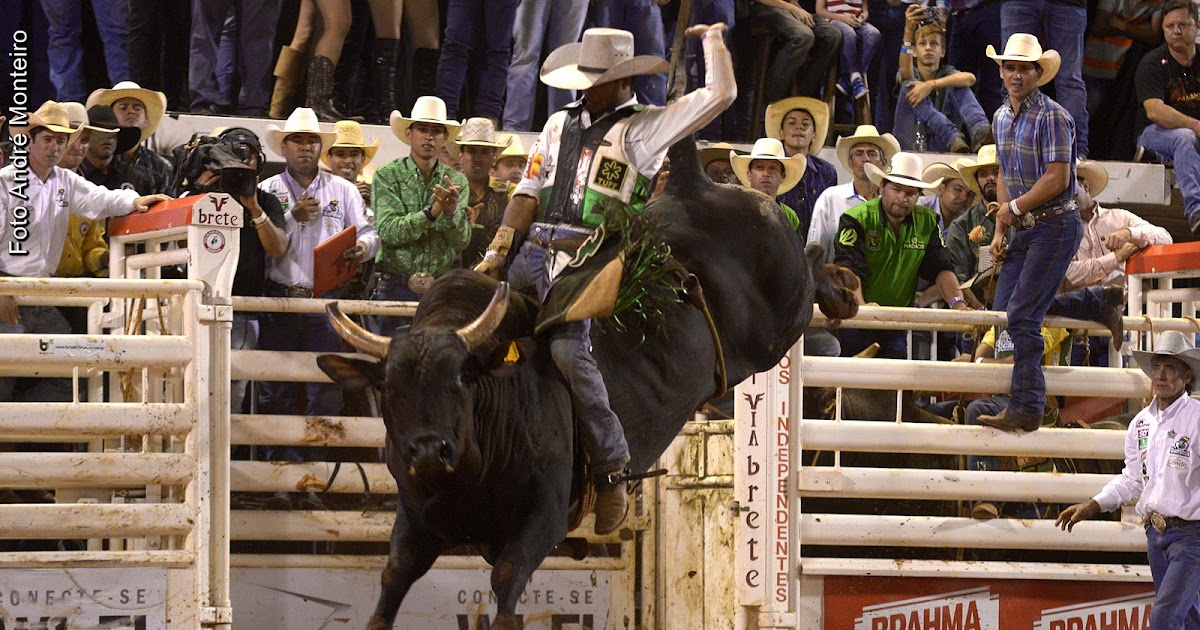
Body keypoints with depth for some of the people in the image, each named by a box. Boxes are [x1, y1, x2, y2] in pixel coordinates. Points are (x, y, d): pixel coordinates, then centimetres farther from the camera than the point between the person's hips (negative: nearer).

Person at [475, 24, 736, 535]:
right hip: (536, 251, 6)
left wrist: (712, 39, 12)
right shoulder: (561, 125, 22)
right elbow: (528, 192, 18)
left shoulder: (643, 128, 6)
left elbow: (720, 95, -2)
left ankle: (611, 471, -18)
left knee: (568, 349, -25)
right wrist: (497, 252, 9)